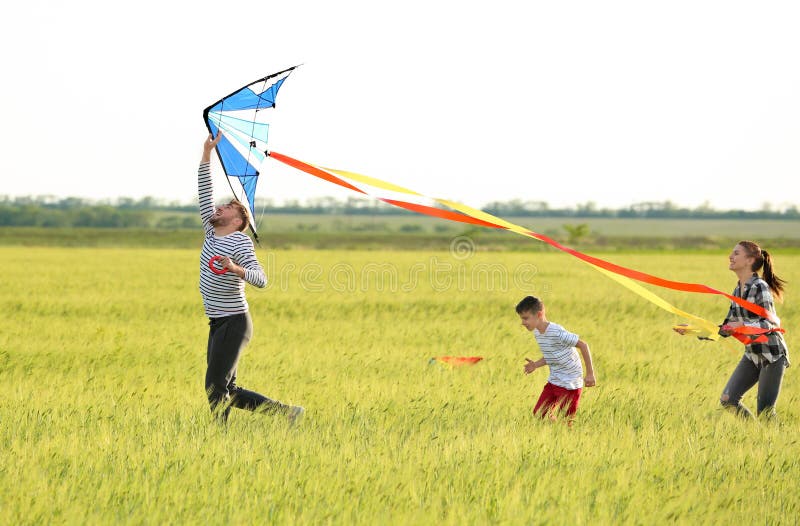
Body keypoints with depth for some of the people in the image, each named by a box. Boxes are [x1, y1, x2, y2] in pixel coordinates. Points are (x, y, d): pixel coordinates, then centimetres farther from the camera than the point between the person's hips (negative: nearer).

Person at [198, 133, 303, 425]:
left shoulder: (240, 242, -12)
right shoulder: (212, 233, 10)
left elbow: (261, 280, -20)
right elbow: (204, 192, 13)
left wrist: (235, 269, -37)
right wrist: (207, 154, 9)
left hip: (234, 324, -8)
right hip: (217, 324, 8)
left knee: (215, 387, -10)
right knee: (227, 391, 10)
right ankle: (286, 412, 16)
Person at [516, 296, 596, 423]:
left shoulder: (557, 333, -24)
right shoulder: (537, 333, 4)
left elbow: (583, 345, -20)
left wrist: (590, 374, -19)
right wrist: (536, 365, -3)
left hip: (570, 384, -8)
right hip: (553, 381, 8)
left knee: (565, 421, -4)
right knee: (538, 413, 6)